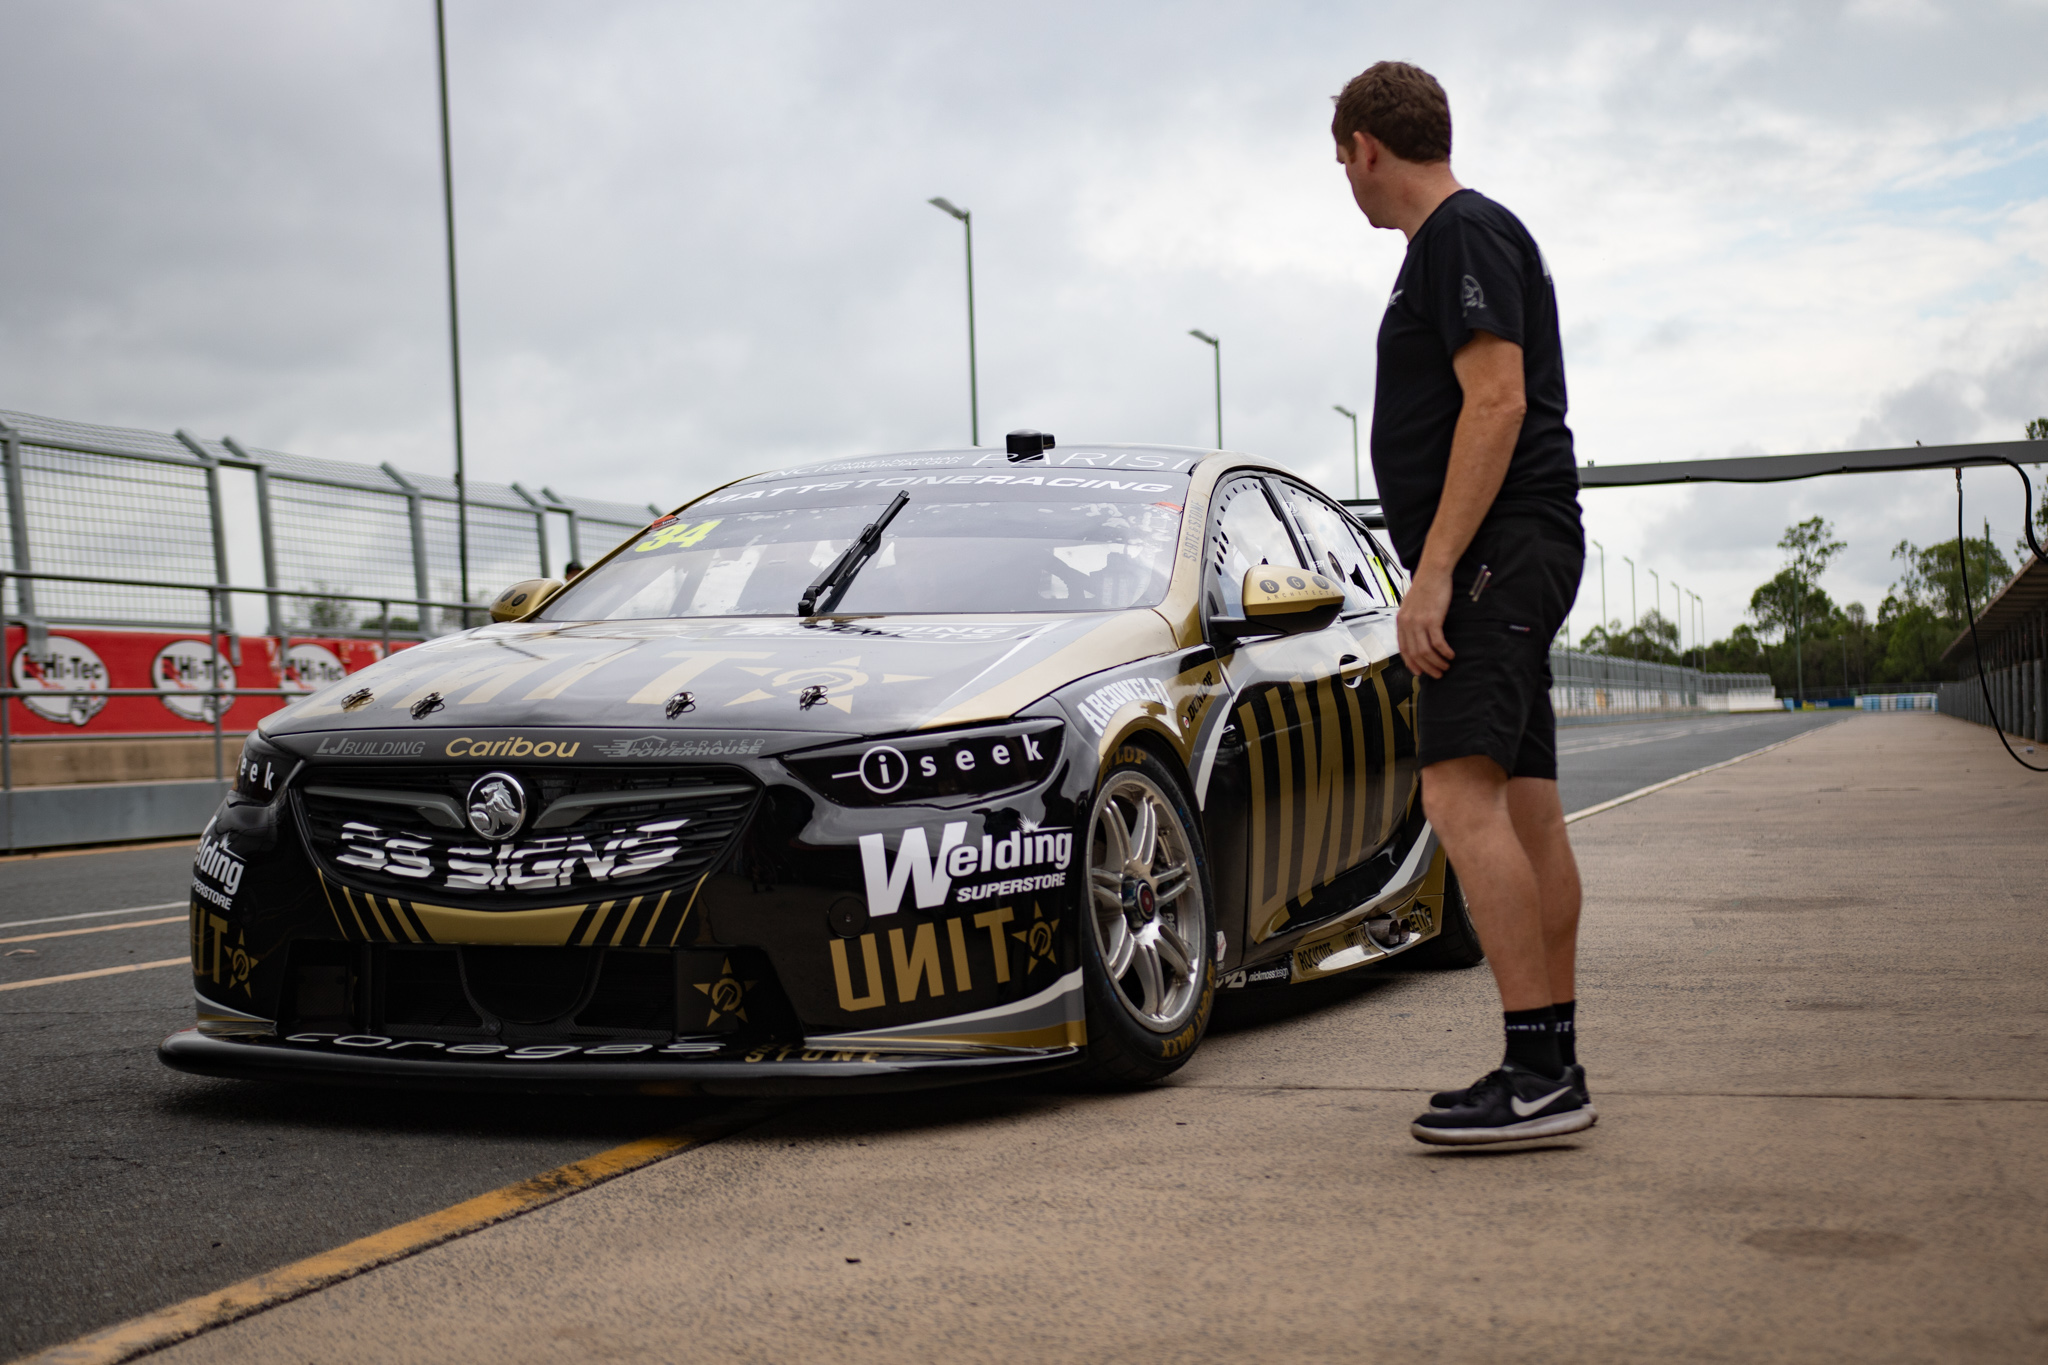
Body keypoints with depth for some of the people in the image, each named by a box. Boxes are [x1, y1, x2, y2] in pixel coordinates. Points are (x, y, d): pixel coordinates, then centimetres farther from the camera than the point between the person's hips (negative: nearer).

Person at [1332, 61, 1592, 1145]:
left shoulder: (1465, 232, -8)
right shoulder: (1452, 241, 23)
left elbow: (1497, 402, -18)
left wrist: (1434, 569, -22)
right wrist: (1438, 572, 23)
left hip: (1497, 546, -11)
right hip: (1503, 565, 11)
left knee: (1461, 791, -19)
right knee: (1524, 805, 8)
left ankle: (1537, 1073, -22)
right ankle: (1555, 1070, 12)